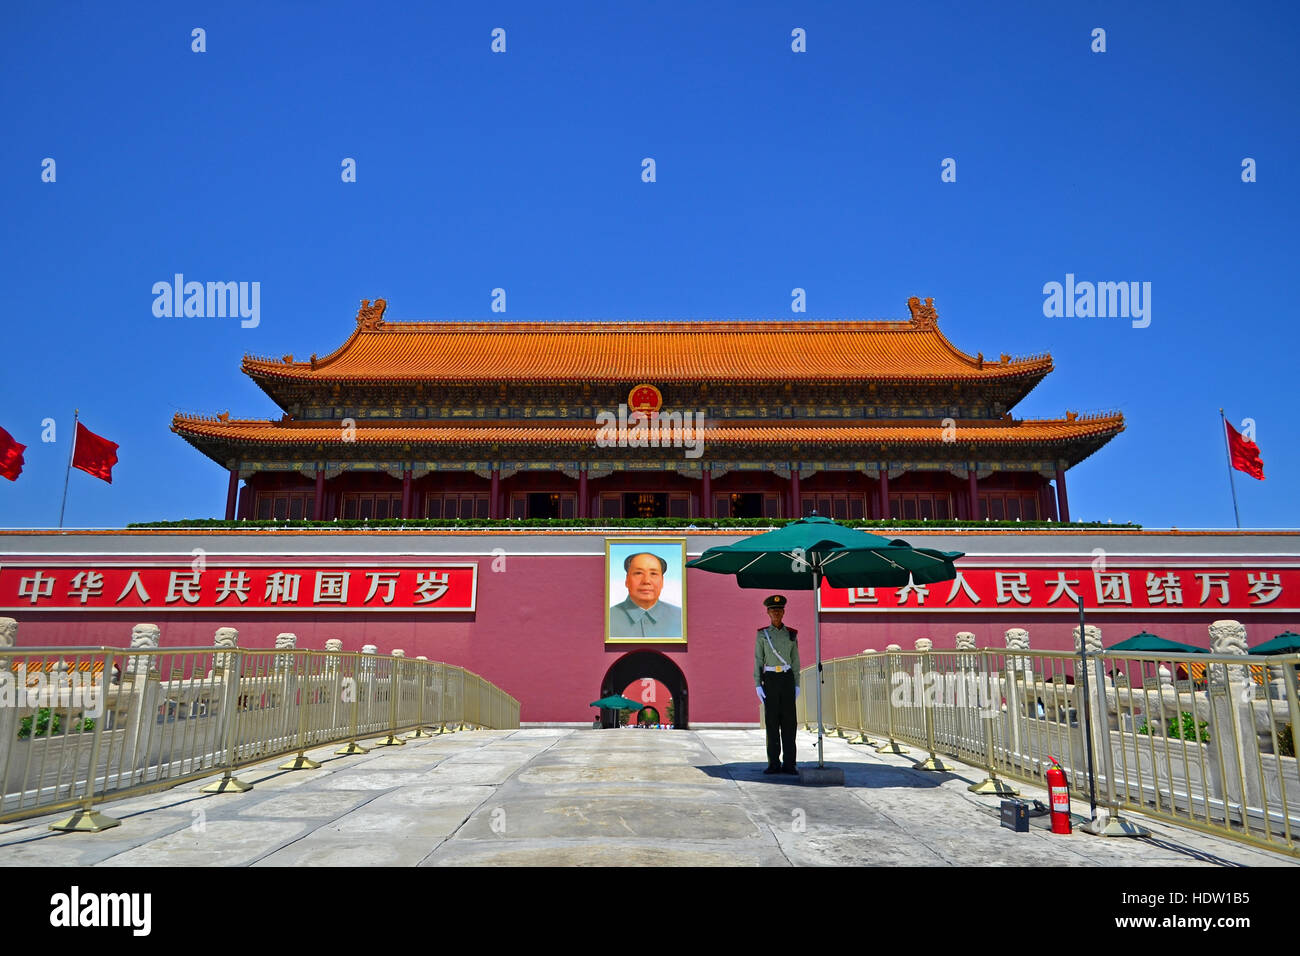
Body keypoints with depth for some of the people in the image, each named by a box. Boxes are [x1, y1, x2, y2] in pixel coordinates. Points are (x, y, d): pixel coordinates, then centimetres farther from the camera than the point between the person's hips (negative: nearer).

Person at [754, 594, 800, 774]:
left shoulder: (791, 634, 7)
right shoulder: (762, 634, 3)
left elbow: (795, 661, 8)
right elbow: (758, 661, 2)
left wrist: (797, 686, 2)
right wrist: (757, 685, -6)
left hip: (787, 680, 1)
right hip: (770, 680, -1)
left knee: (788, 721, -1)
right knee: (772, 721, 0)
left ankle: (789, 764, 5)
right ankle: (774, 764, 7)